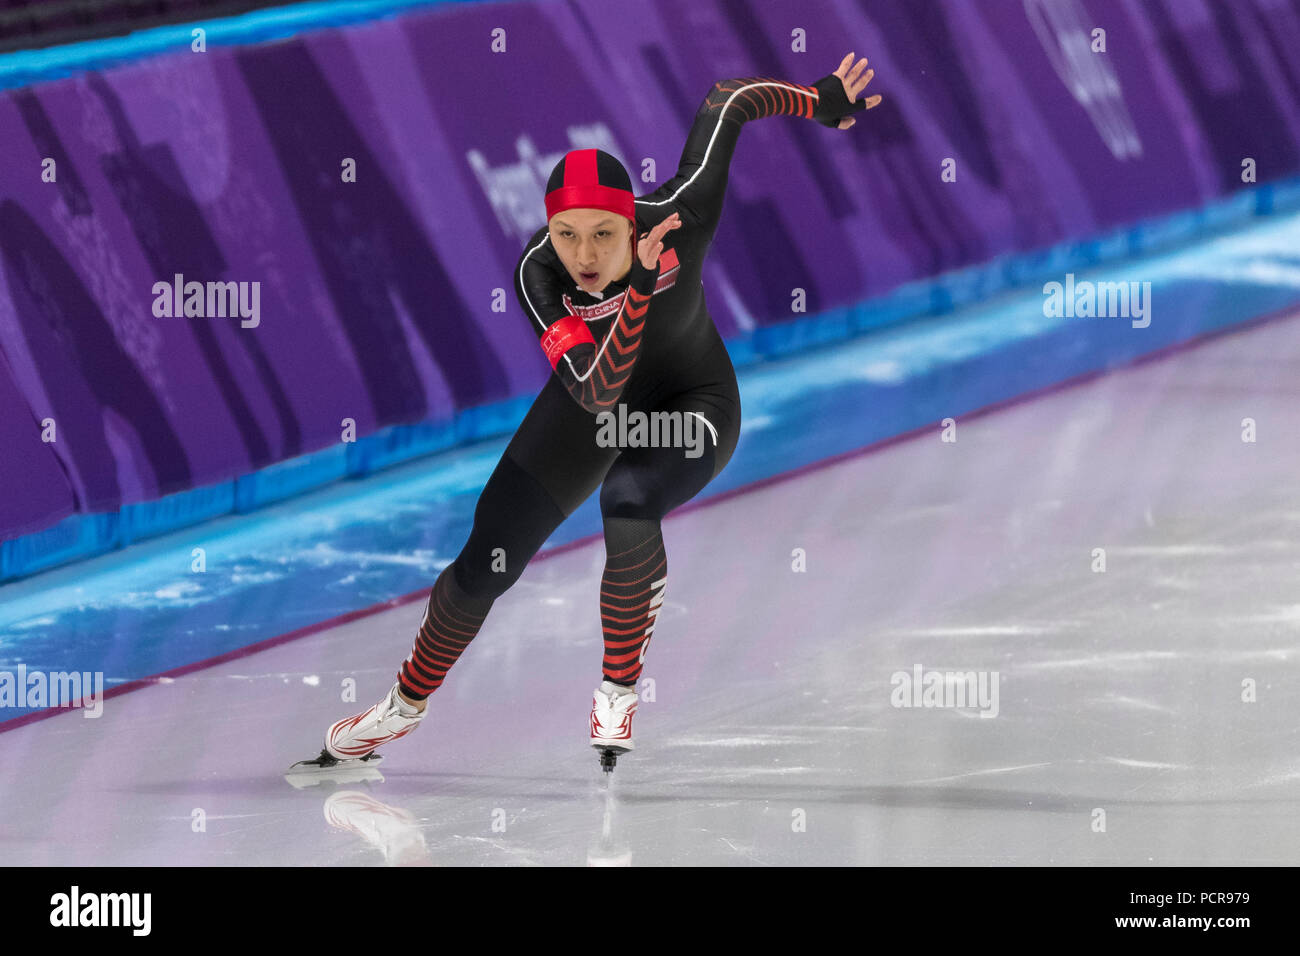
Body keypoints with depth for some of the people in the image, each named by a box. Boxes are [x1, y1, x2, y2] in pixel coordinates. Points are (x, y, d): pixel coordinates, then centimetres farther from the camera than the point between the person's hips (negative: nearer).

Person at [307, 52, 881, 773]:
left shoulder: (680, 214, -34)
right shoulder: (538, 274, -31)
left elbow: (730, 100, -18)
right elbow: (598, 392, -42)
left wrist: (821, 101, -6)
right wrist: (637, 288, -54)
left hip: (693, 403, -2)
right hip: (596, 404, 2)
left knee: (628, 503, -34)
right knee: (488, 559, -1)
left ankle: (619, 687, -11)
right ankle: (408, 702, 26)